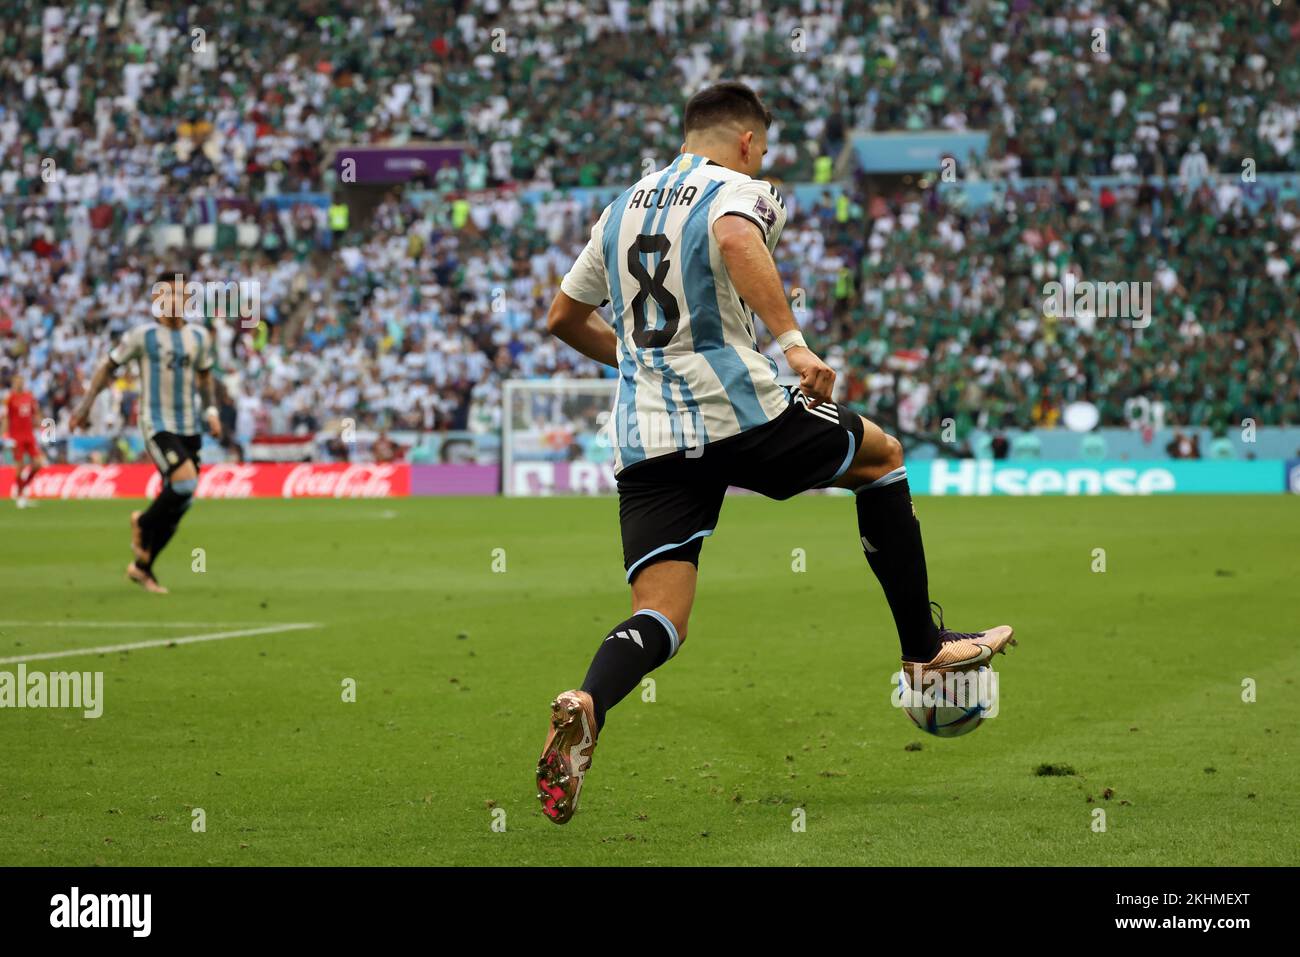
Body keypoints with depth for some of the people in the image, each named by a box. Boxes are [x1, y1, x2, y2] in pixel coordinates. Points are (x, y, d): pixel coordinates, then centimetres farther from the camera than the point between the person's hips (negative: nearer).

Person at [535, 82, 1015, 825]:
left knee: (660, 623, -1)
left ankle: (586, 707, -34)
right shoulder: (738, 190, 1)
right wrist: (795, 342, -27)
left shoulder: (625, 206, 21)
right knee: (882, 456, 22)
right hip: (736, 410, -5)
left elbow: (564, 318, 27)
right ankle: (925, 647, 25)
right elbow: (736, 240, -25)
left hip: (646, 442, 5)